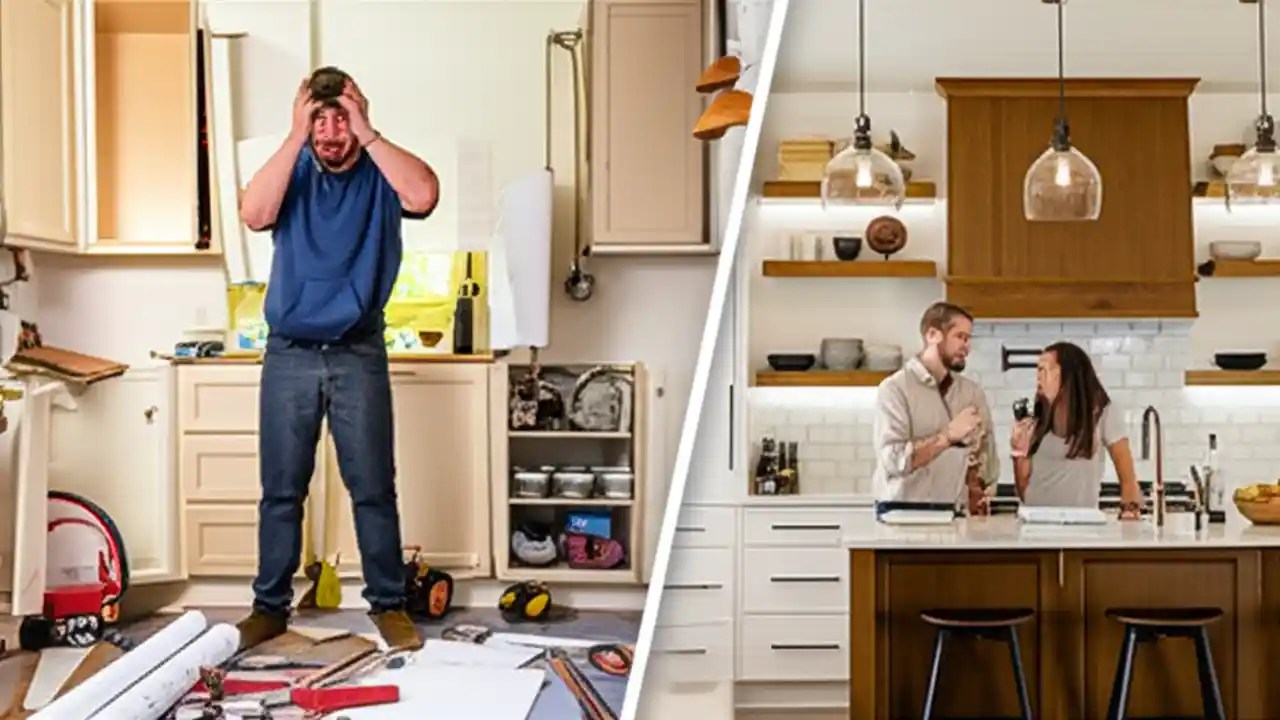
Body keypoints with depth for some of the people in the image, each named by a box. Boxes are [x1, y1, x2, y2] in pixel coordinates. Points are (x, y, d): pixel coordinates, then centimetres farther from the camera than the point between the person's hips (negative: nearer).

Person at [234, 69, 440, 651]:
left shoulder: (381, 174, 1)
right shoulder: (293, 170, 5)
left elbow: (424, 195, -22)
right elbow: (254, 214, -15)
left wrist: (366, 134, -17)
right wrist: (295, 137, -15)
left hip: (359, 355, -1)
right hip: (289, 355, 2)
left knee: (373, 488, 3)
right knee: (281, 490, 7)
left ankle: (388, 604, 15)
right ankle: (270, 605, 20)